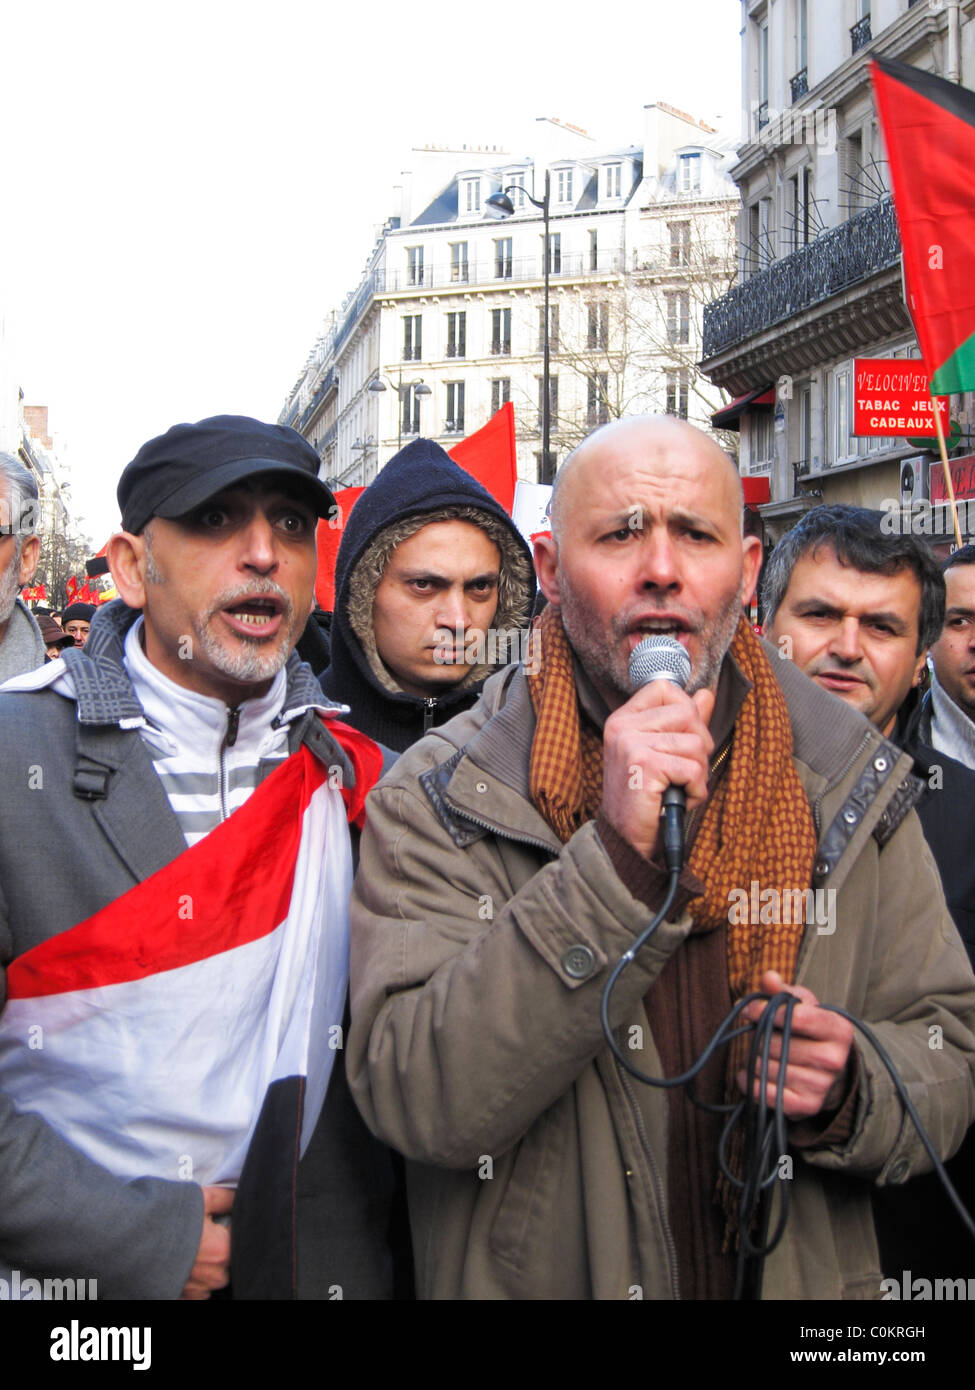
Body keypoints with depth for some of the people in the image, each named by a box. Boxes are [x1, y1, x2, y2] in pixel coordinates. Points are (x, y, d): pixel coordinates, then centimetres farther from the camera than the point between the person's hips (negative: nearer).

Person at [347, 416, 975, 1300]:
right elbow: (421, 1106, -25)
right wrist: (618, 859, -32)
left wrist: (845, 1092, -21)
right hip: (529, 1278, -2)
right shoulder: (438, 800, -15)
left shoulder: (851, 785, -6)